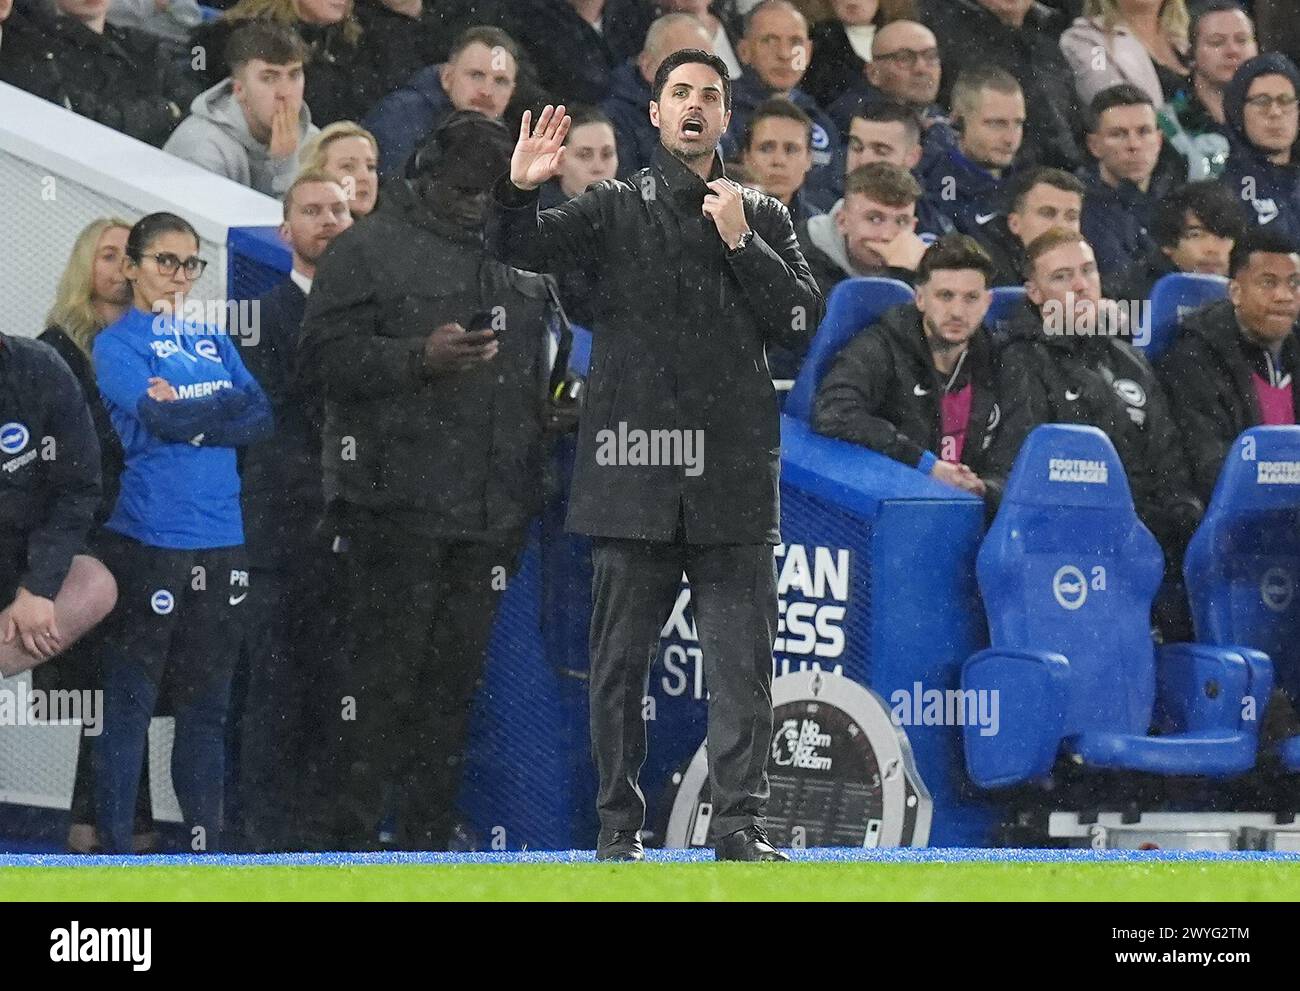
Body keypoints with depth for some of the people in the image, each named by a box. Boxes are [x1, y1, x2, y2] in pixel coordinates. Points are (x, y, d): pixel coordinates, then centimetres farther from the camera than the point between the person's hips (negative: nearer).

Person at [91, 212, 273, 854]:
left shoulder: (213, 343, 15)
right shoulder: (116, 345, -1)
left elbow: (262, 420, 2)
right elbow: (162, 418, -16)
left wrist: (188, 416, -11)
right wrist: (227, 404, -4)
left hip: (220, 542, 5)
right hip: (146, 540, -5)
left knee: (206, 705, 10)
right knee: (130, 704, -3)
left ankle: (205, 846, 16)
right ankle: (113, 849, 0)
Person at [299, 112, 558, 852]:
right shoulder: (370, 250, -2)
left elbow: (540, 360, 31)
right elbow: (326, 355, -10)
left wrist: (553, 409, 13)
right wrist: (419, 358, -20)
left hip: (494, 508, 6)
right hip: (398, 503, -6)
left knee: (459, 676, 7)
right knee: (390, 671, -8)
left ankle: (431, 834, 13)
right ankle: (358, 833, -5)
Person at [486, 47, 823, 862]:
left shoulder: (764, 219, 13)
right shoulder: (615, 211, 9)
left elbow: (805, 322, 4)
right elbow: (519, 246, -4)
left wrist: (741, 242, -6)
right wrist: (518, 191, -25)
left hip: (733, 478, 1)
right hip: (634, 473, -1)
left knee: (743, 660, -4)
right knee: (620, 660, 3)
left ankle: (740, 821, -1)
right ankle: (619, 827, 9)